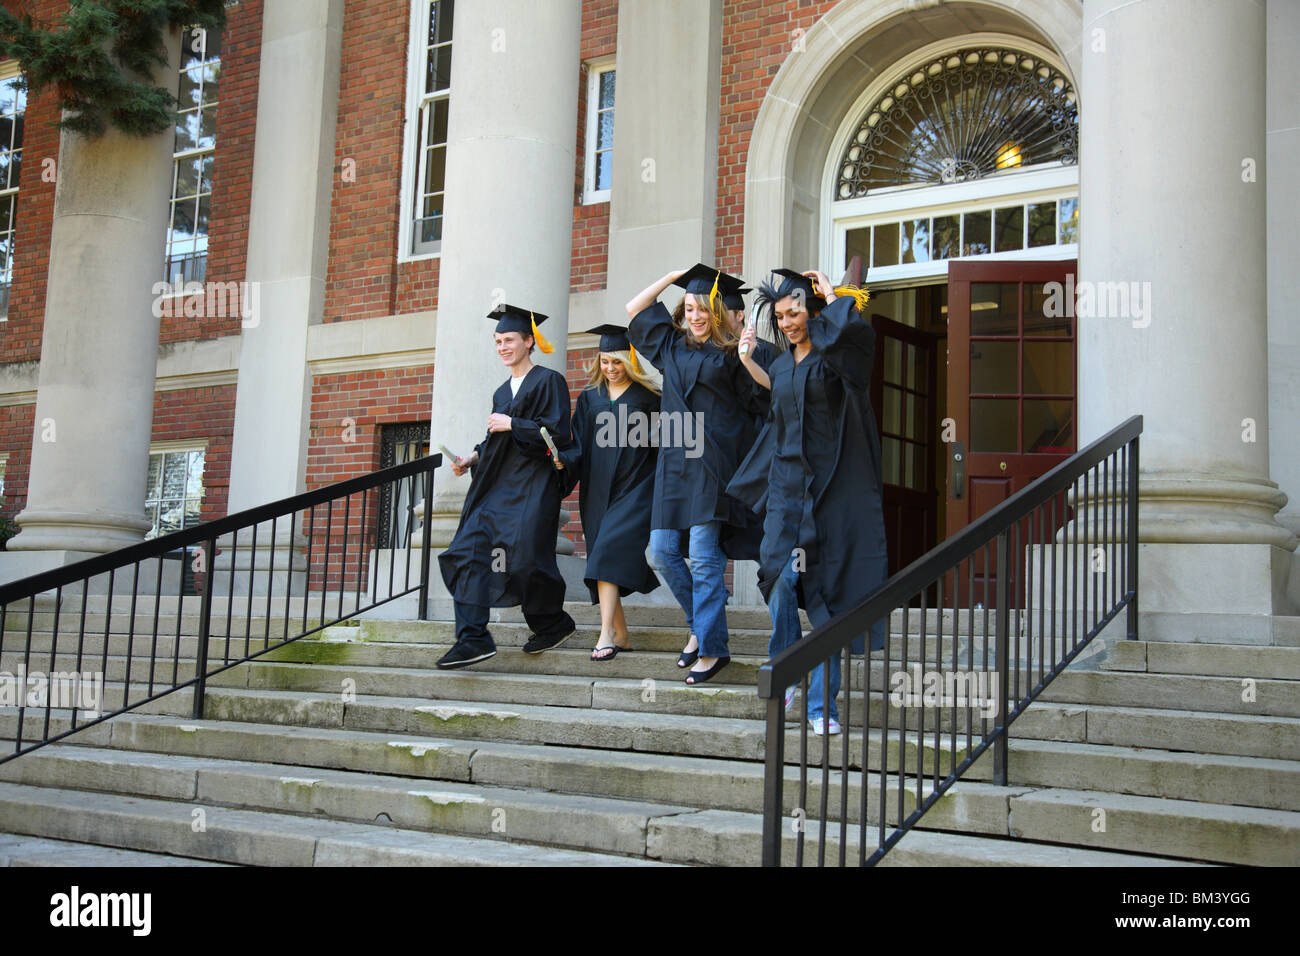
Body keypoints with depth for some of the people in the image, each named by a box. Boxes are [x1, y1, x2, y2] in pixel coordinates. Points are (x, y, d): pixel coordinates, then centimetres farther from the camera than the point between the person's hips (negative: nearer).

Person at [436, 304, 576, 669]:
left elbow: (558, 432, -13)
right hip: (498, 486, 8)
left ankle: (553, 624, 17)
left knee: (526, 559, -9)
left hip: (533, 486, -7)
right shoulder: (502, 392, 20)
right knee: (470, 551, -7)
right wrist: (472, 458, 8)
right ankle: (473, 639, -9)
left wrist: (511, 424, -12)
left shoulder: (548, 382, -2)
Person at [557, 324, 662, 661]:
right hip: (598, 489, 5)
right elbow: (580, 444, 8)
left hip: (634, 487, -4)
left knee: (611, 551, -18)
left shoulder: (647, 395, 4)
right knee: (605, 556, 3)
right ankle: (620, 635, 11)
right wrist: (563, 459, -9)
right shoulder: (590, 396, 14)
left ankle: (606, 633, -20)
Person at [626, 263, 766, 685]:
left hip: (712, 462, -6)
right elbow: (634, 308, 23)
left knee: (703, 555, -8)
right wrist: (672, 276, 19)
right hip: (674, 462, 6)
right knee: (662, 551, 4)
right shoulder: (673, 346, 17)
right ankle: (701, 624, 22)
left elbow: (764, 397, -6)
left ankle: (711, 646, 0)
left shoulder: (730, 355, 1)